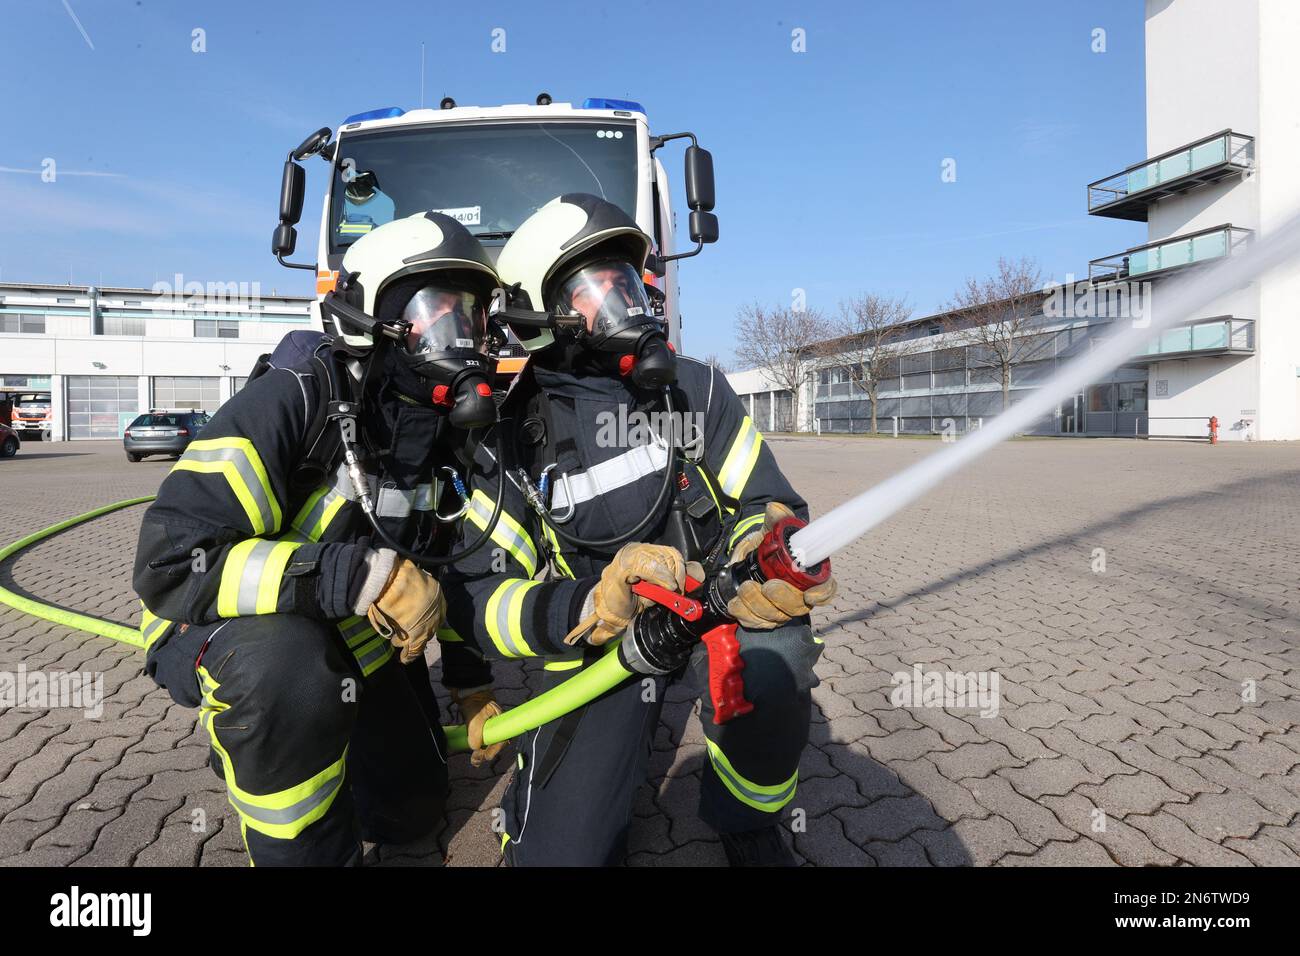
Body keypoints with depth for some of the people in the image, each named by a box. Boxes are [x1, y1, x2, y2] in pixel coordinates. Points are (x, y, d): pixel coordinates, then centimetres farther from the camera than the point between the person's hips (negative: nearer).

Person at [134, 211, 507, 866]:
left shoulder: (445, 427, -6)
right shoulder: (296, 398, -28)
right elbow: (171, 562, -35)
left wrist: (471, 684, 5)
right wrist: (364, 575, -42)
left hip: (356, 641, 7)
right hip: (229, 625, -6)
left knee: (413, 809, 16)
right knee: (291, 672, -42)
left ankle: (263, 735, 41)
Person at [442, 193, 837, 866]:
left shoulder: (695, 389, -3)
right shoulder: (510, 441, -9)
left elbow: (765, 503, -3)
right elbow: (476, 596, -15)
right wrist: (593, 607, -34)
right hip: (595, 637, -1)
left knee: (774, 659, -33)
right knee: (561, 851, -10)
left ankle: (745, 822, 0)